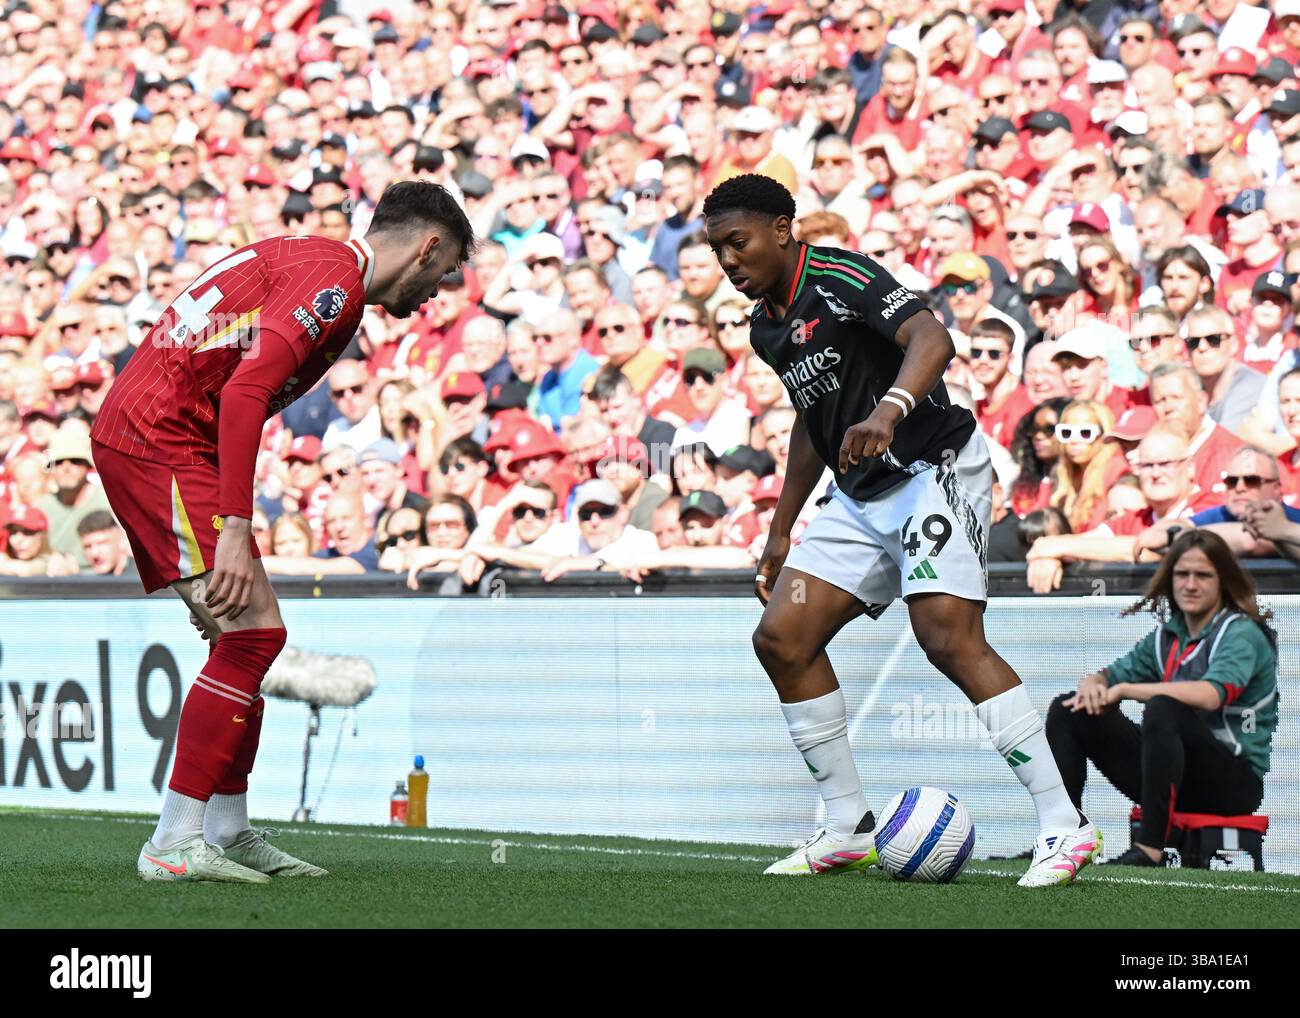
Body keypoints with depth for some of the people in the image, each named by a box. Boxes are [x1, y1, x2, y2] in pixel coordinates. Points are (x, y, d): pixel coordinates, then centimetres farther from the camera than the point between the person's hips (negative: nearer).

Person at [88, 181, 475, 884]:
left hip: (134, 434, 10)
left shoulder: (316, 263, 20)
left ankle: (227, 834, 18)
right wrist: (234, 533, -26)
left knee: (246, 637, 13)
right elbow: (244, 393, -24)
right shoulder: (334, 278, -12)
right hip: (163, 438, -10)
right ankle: (175, 844, -13)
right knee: (253, 632, -13)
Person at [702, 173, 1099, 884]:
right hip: (859, 499, 9)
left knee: (949, 638, -24)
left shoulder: (838, 277, -14)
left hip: (933, 471, -9)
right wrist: (780, 532, 26)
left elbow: (933, 339, -30)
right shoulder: (766, 327, 13)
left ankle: (1064, 827, -22)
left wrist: (889, 411, -48)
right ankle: (849, 832, 8)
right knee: (781, 638, 0)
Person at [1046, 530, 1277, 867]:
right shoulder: (1168, 636, 13)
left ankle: (1150, 850, -39)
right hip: (1178, 780, 8)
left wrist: (1124, 690, -22)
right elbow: (1114, 675, 18)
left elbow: (1211, 695, -28)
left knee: (1162, 709, -37)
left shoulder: (1242, 634, -9)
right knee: (1067, 711, 2)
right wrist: (1093, 682, -9)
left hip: (1236, 784, -7)